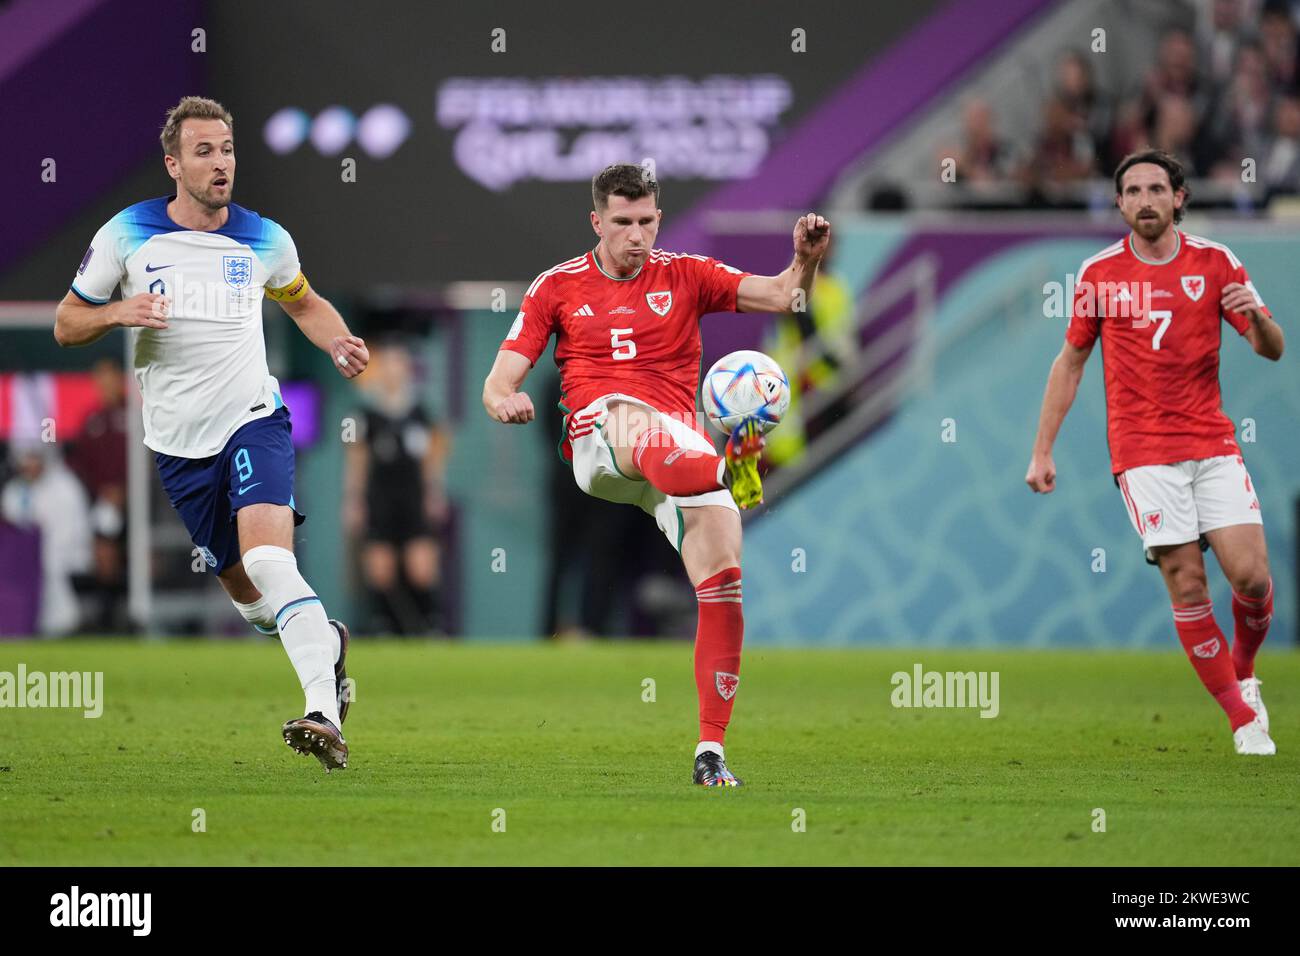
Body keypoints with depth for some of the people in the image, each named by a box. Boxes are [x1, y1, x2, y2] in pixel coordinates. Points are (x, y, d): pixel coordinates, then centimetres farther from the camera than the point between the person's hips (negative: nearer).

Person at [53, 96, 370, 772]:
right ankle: (327, 641, 41)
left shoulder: (263, 240, 2)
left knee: (268, 558, -26)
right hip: (179, 442, 2)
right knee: (246, 593, 9)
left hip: (253, 418, -2)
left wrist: (338, 343, 0)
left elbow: (305, 304, 22)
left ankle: (325, 715, -36)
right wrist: (117, 314, -16)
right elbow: (67, 324, 6)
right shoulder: (127, 235, -2)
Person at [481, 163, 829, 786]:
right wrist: (505, 402, -16)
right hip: (594, 445, -2)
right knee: (628, 415, -39)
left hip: (680, 442, 2)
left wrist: (806, 261, -17)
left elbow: (782, 295, 6)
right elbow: (498, 383, 8)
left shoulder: (685, 276, 15)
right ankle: (720, 474, -74)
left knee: (723, 572, -17)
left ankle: (710, 750, -12)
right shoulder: (558, 288, 13)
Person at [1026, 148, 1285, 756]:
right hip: (1142, 451, -1)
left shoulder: (1214, 263, 4)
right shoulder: (1099, 273, 3)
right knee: (1188, 586, -9)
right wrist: (1042, 451, 9)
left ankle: (1243, 674, 21)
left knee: (1251, 575, -10)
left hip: (1212, 443, 1)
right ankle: (1243, 720, -1)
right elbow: (1070, 362, 12)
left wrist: (1256, 316, -21)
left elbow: (1272, 350, 3)